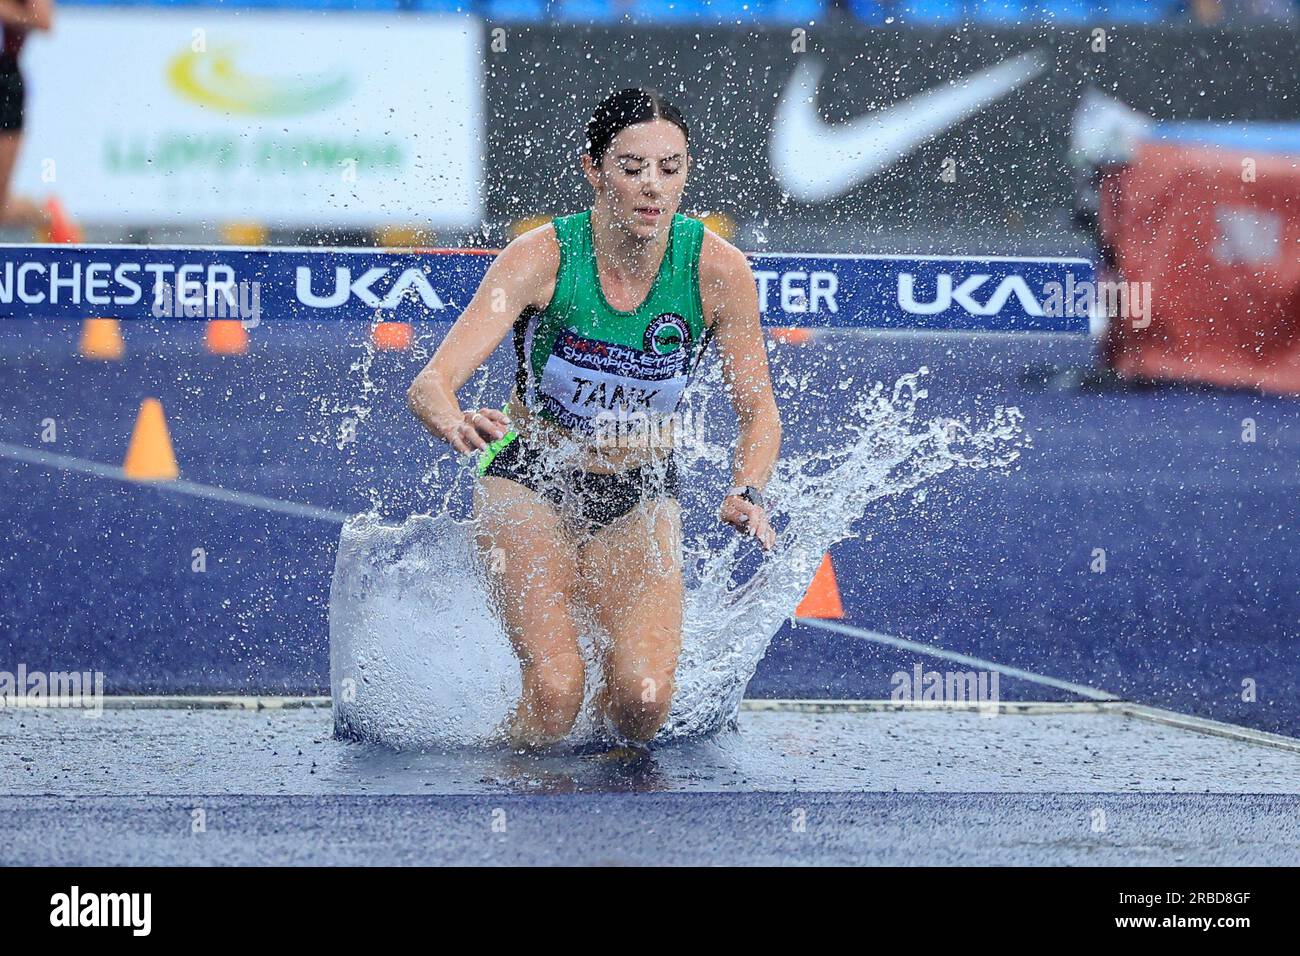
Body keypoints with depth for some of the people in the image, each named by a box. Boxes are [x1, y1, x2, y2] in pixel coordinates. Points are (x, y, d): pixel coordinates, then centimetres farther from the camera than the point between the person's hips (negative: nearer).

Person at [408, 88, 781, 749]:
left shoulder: (716, 269, -16)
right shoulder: (543, 256, -21)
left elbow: (758, 412, -4)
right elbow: (429, 384, -29)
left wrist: (747, 493, -25)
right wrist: (457, 426, -53)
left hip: (641, 496, 2)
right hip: (530, 482, -2)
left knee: (643, 703, -19)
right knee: (554, 695, -22)